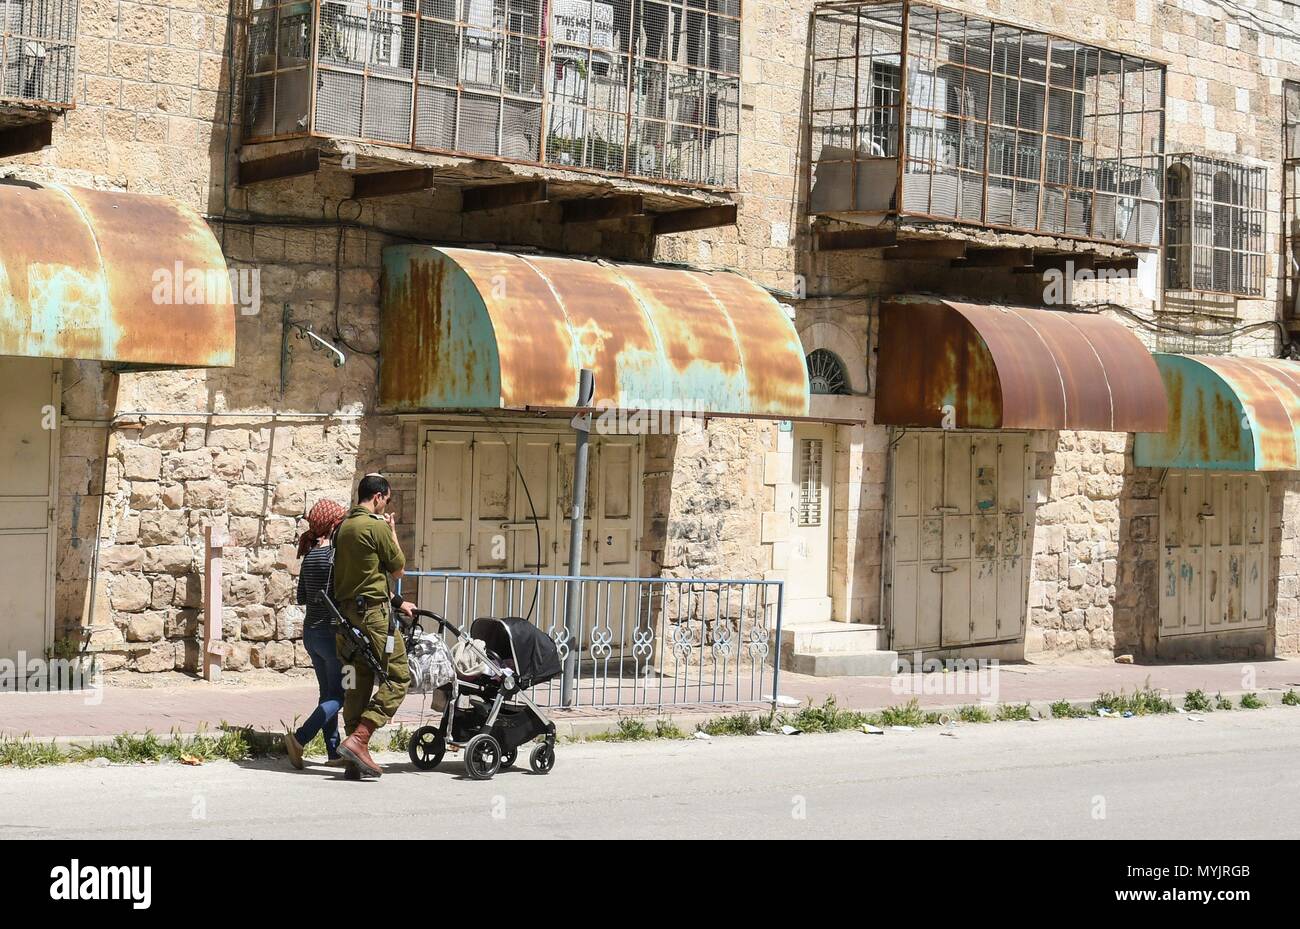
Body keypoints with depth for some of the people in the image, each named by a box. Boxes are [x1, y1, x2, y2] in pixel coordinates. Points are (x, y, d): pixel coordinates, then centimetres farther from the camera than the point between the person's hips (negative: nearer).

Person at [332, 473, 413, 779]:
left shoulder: (343, 527, 14)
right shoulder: (377, 526, -12)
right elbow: (398, 568, 0)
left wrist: (395, 601, 29)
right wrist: (393, 531, 12)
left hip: (346, 611, 8)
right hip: (374, 612, -8)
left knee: (357, 683, 10)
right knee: (398, 677, -2)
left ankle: (355, 760, 9)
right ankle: (358, 739, -14)